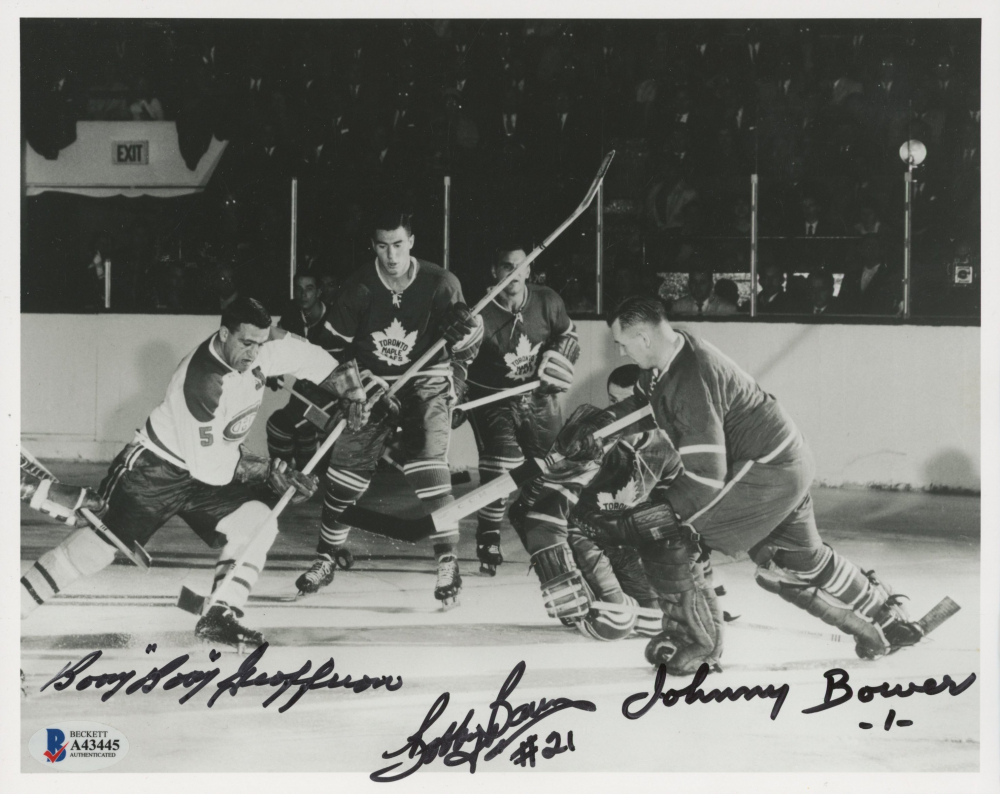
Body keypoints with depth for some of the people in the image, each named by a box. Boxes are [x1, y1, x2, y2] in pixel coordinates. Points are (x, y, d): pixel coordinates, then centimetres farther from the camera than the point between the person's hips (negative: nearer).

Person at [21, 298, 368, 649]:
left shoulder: (257, 343, -13)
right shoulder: (200, 382, -32)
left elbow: (308, 357, 0)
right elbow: (211, 465, -29)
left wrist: (351, 391, -11)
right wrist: (270, 469, -24)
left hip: (215, 471, 7)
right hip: (155, 470, -7)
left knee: (259, 522, -10)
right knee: (103, 542, -12)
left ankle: (218, 617, -9)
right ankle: (14, 606, -3)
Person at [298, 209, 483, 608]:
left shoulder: (440, 283, -12)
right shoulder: (358, 287, -8)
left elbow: (467, 341, -3)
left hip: (425, 383, -2)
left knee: (427, 466, -23)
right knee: (344, 473, 0)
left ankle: (447, 562, -15)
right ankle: (325, 559, 20)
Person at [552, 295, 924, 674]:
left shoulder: (692, 381, -30)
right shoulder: (673, 353, -2)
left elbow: (705, 480, -32)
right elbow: (640, 401, 20)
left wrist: (626, 524, -30)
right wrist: (591, 427, 4)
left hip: (767, 470, -10)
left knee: (663, 533, -13)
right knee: (800, 561, 25)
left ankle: (696, 641, 0)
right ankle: (888, 618, 43)